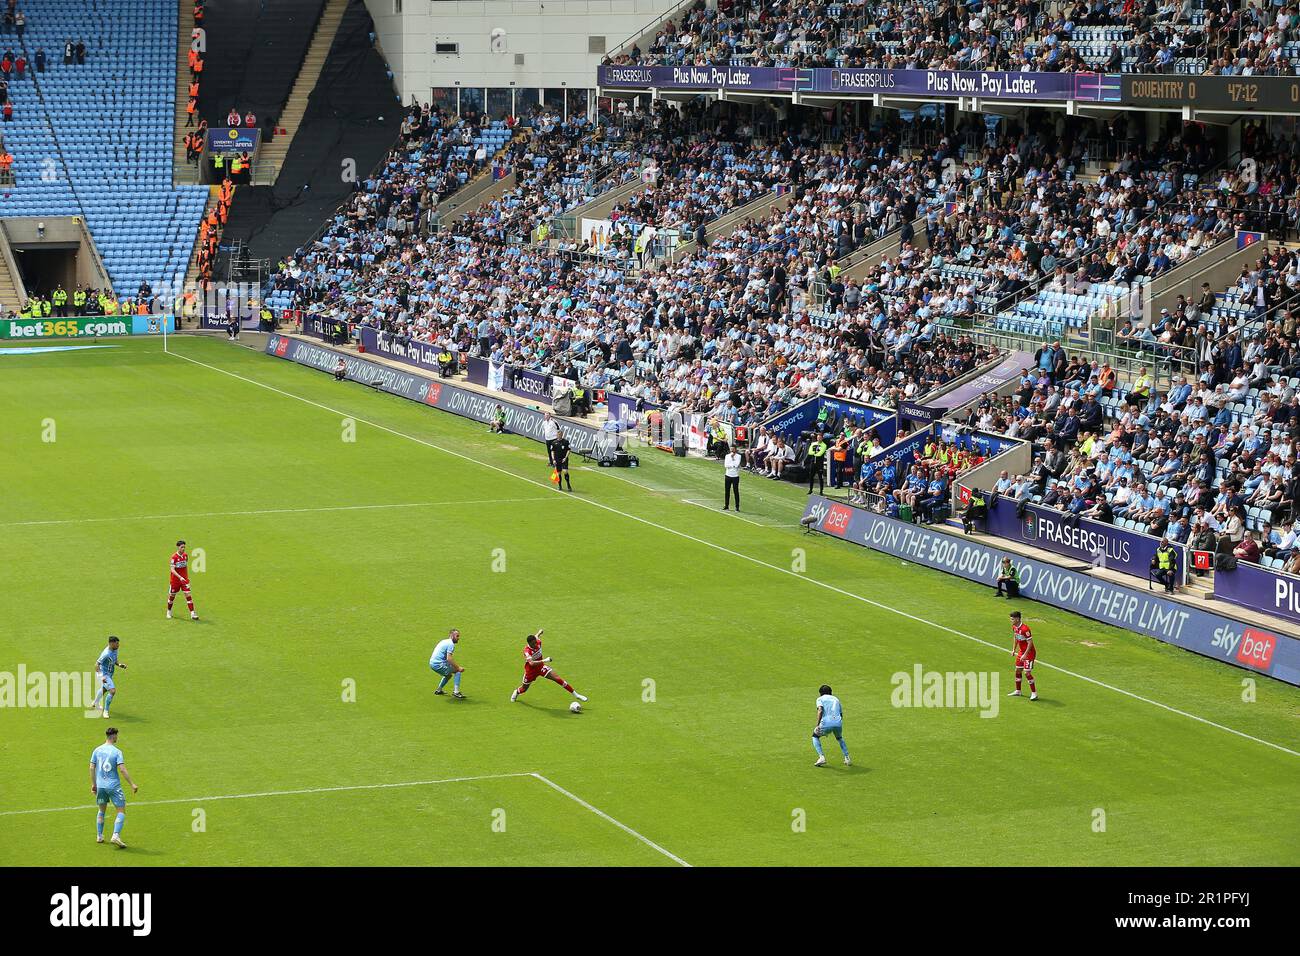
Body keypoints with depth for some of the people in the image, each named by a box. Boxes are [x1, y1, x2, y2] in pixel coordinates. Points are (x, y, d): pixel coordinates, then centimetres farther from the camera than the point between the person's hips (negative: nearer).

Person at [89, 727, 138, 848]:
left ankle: (99, 836, 24)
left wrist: (93, 784, 16)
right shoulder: (117, 752, -11)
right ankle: (116, 836, -15)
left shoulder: (97, 750, 3)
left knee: (101, 810, 21)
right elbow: (122, 770, -17)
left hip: (100, 785, 5)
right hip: (114, 785, -5)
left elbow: (92, 768, 5)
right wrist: (132, 784, -13)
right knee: (121, 811, 0)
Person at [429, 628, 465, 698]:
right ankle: (456, 692, -16)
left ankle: (438, 691, 39)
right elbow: (449, 659, -22)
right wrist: (458, 668, -18)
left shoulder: (444, 641, 21)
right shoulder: (451, 644, -11)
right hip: (438, 665, -10)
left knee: (449, 675, 31)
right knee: (457, 671, -8)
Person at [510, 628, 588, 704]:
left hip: (541, 666, 3)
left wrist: (539, 632, 32)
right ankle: (516, 692, 54)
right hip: (531, 670, -3)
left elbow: (537, 636, 8)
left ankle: (575, 694, -13)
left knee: (557, 678, -13)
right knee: (524, 689, 15)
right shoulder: (527, 651, -34)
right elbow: (531, 663, -49)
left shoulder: (538, 642, -18)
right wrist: (544, 661, -55)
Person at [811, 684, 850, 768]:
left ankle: (821, 757, 6)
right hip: (838, 723, 4)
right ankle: (847, 759, 21)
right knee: (839, 738, 34)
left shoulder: (820, 699, 14)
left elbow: (820, 710, -6)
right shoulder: (836, 699, 29)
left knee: (815, 736, 23)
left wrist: (818, 725, -11)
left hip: (826, 723, -4)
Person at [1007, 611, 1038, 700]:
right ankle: (1017, 691, 29)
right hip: (1021, 652, 9)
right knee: (1018, 671, 14)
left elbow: (1030, 642, -24)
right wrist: (1014, 649, 15)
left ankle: (1034, 693, -3)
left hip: (1029, 652, -9)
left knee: (1027, 673, -12)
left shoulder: (1025, 629, -27)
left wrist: (1025, 654, -25)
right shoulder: (1014, 627, 1)